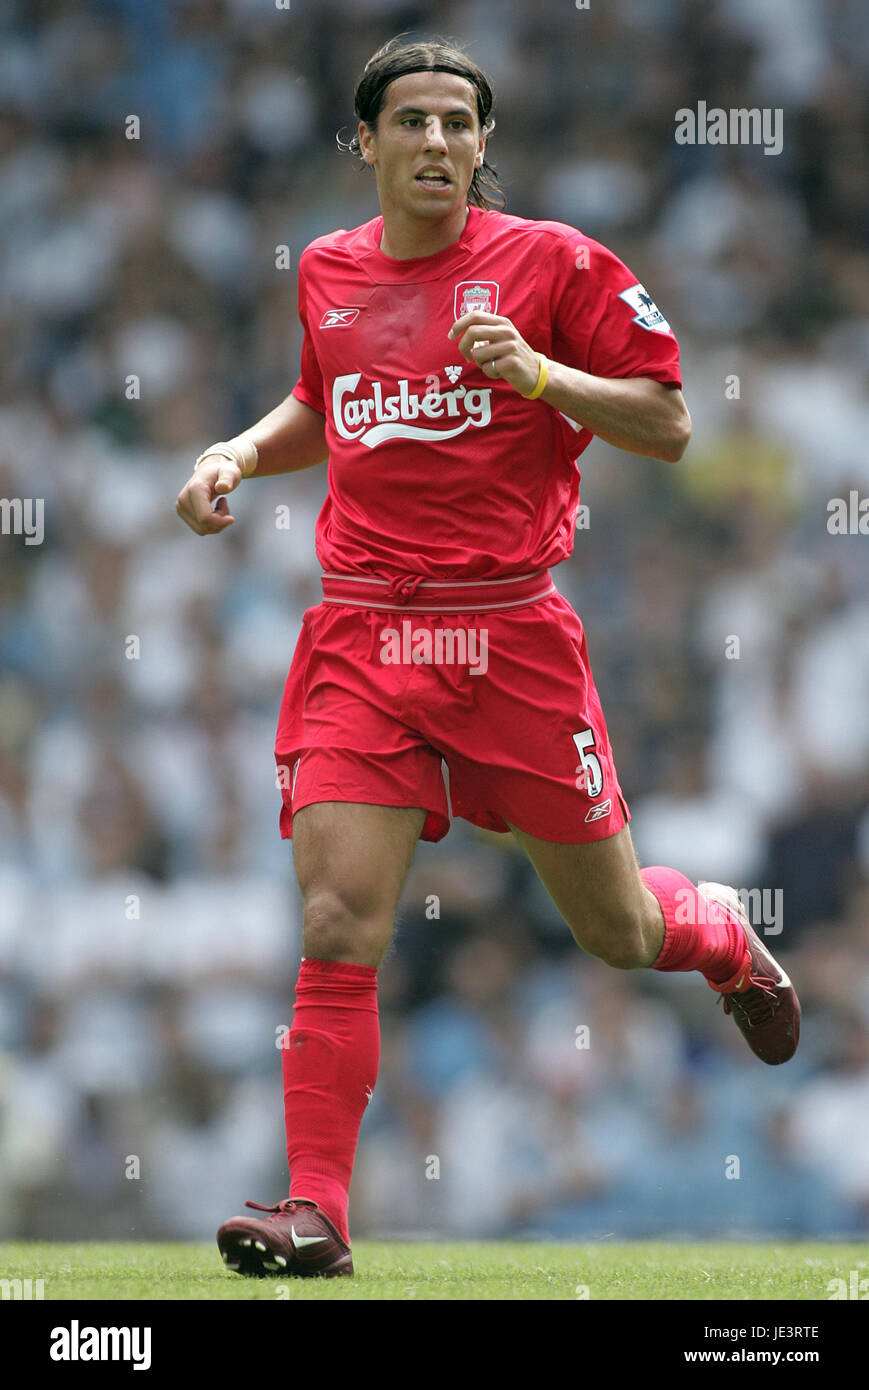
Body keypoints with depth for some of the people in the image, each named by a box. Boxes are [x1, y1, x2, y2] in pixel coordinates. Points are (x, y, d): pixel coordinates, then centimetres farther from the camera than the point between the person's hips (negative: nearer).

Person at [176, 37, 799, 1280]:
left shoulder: (551, 260, -3)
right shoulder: (329, 271, 10)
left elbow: (666, 425, -3)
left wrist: (535, 371, -17)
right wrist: (241, 452, 11)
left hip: (512, 636, -2)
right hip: (361, 638, 2)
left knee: (617, 930, 10)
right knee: (339, 928, -13)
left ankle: (722, 936, 46)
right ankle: (316, 1209, -8)